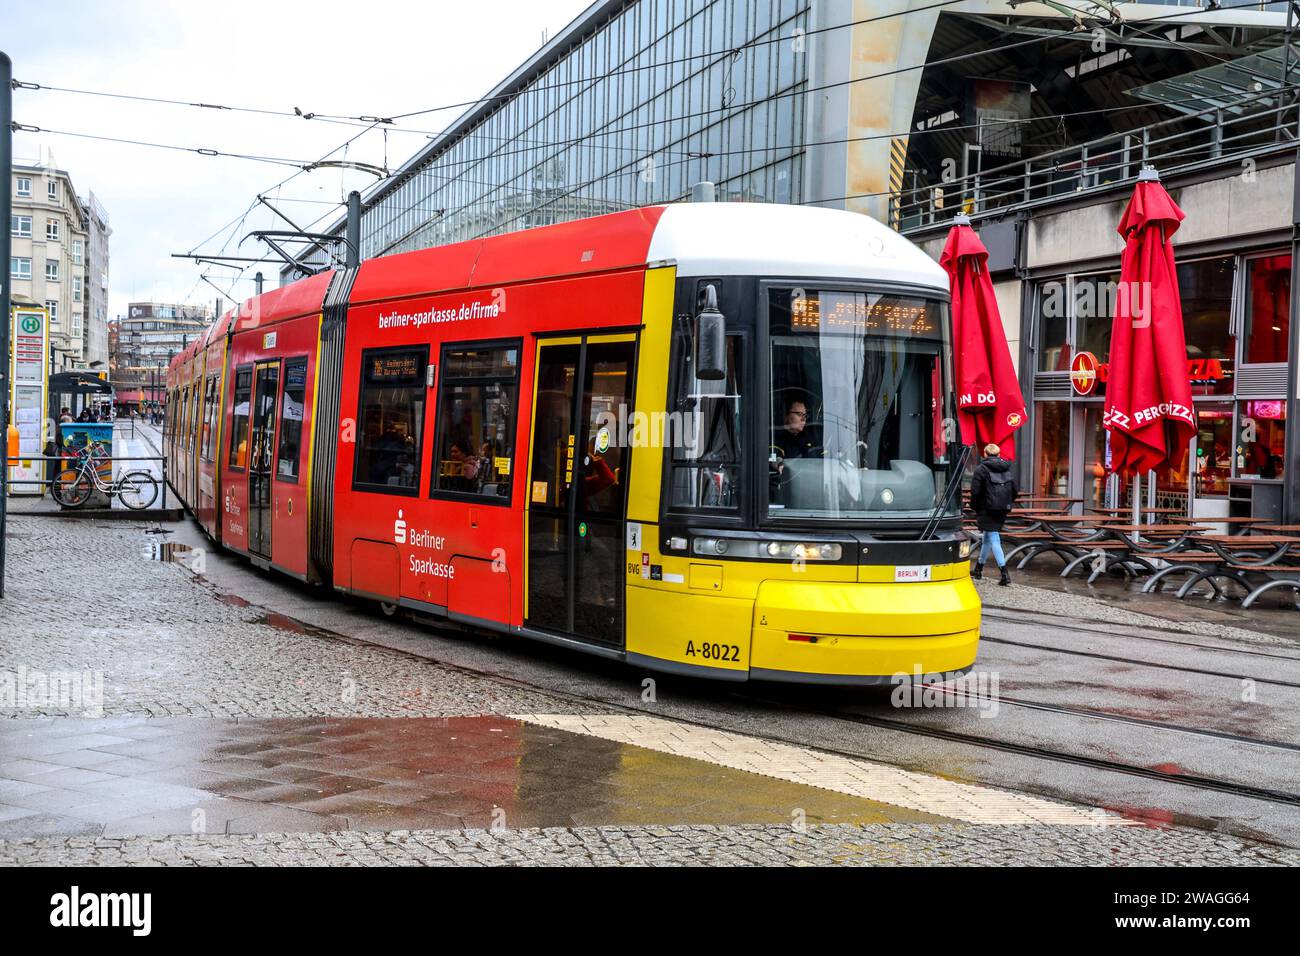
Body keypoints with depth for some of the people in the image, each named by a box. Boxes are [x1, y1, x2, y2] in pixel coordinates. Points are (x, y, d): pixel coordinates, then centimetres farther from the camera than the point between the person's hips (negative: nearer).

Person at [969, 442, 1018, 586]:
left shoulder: (981, 468, -8)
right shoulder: (1007, 469, 8)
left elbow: (975, 491, -12)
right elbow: (1016, 490, 5)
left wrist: (975, 507, 3)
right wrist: (1006, 503, 16)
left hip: (988, 509, -6)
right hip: (1003, 510, 6)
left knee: (993, 539, -7)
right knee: (987, 537, 20)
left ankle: (1005, 573, -18)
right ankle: (978, 569, 34)